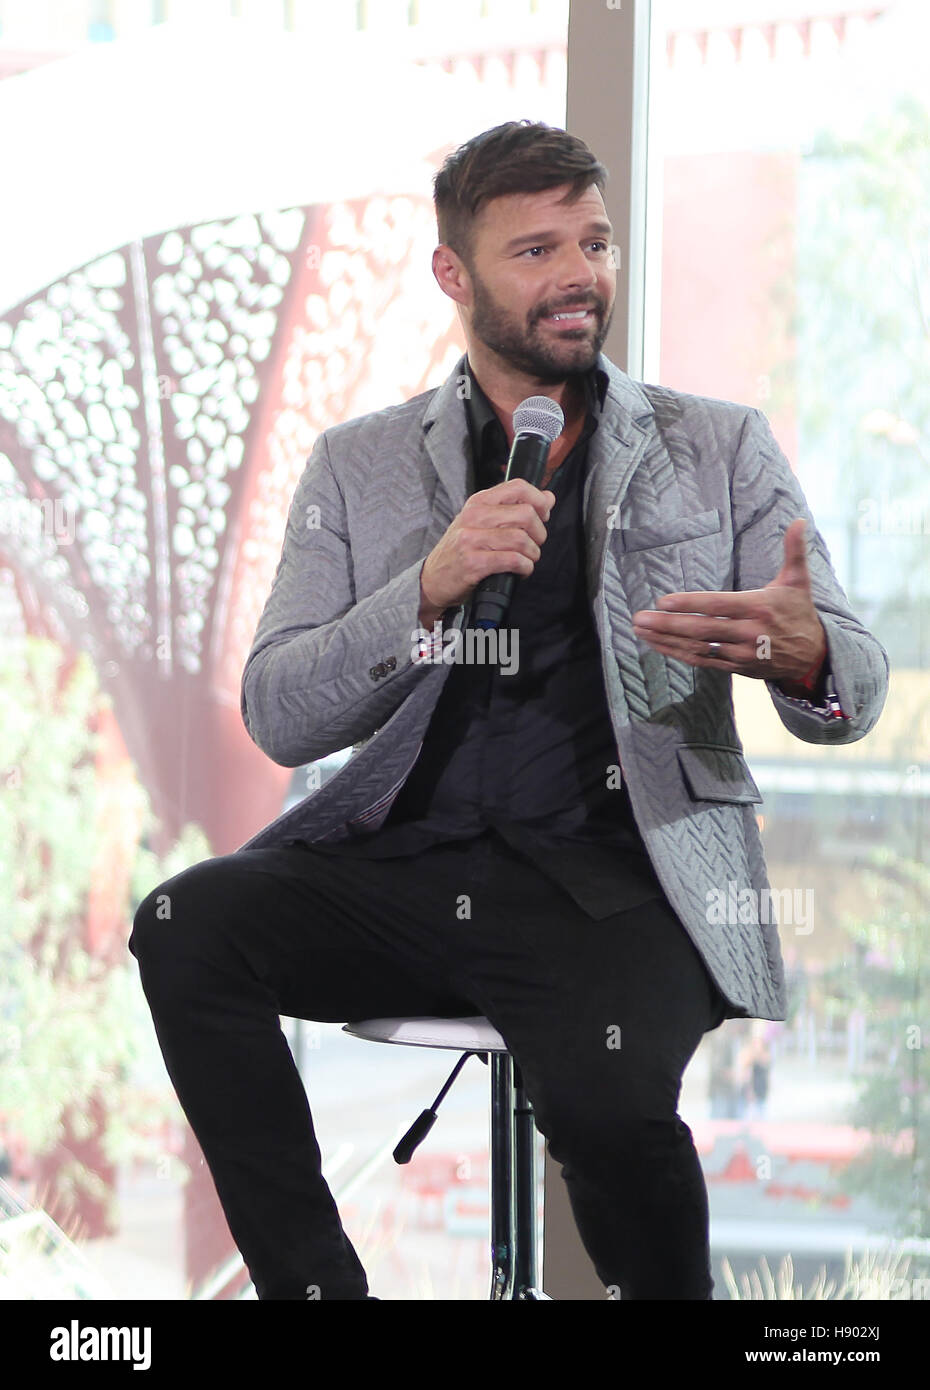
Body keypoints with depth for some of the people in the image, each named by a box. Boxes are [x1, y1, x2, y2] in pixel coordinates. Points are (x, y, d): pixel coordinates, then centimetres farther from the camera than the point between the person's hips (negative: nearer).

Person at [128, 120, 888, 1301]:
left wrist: (798, 652, -22)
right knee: (185, 928, -25)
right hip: (401, 852, 2)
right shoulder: (360, 468, 14)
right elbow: (277, 717, 4)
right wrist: (431, 587, -14)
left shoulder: (721, 450, 12)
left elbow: (854, 687, 4)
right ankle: (313, 1287, -13)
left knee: (605, 1093, -33)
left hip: (615, 873, -2)